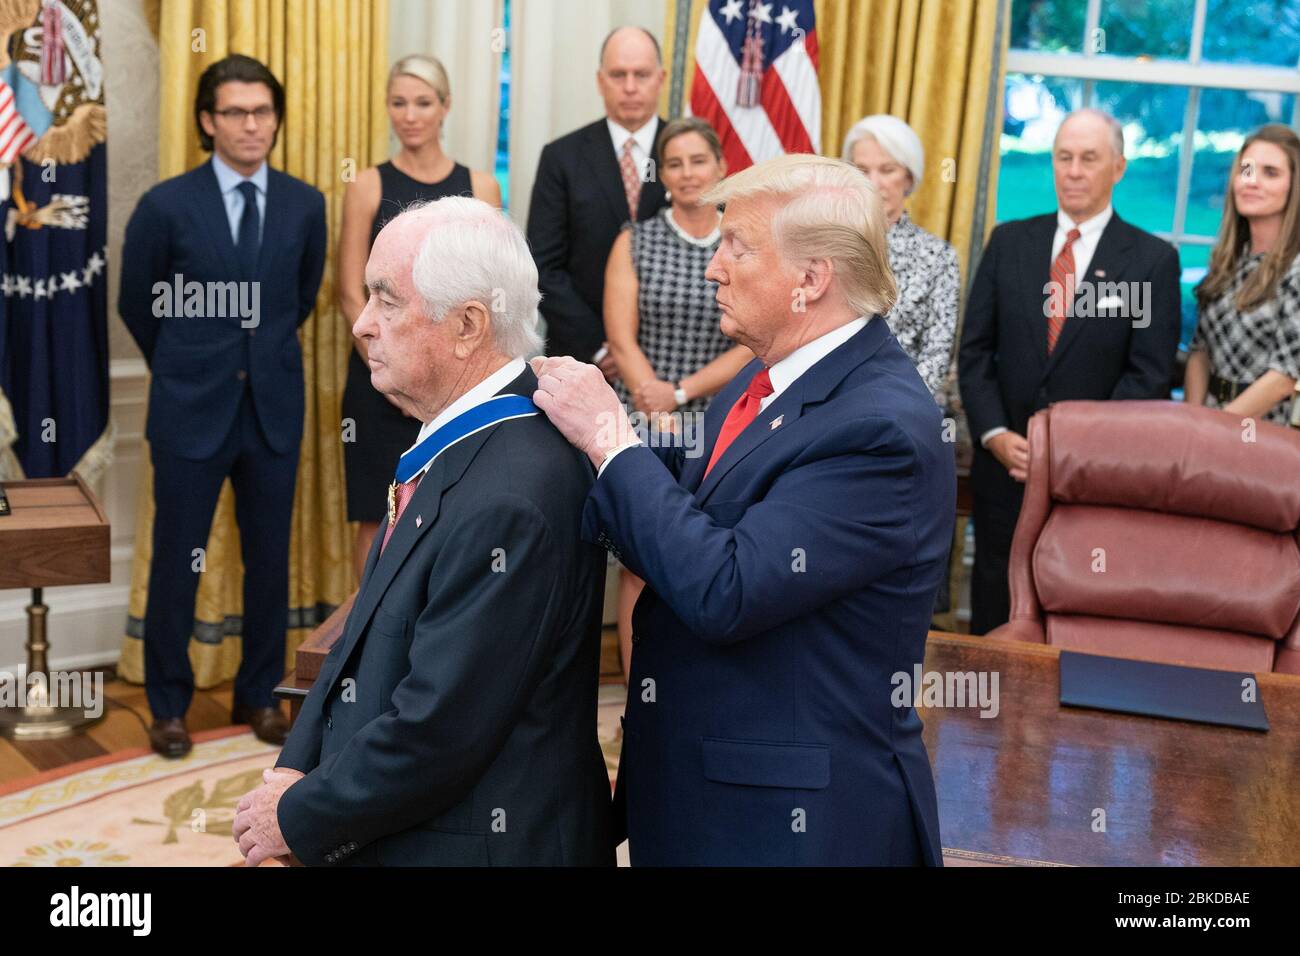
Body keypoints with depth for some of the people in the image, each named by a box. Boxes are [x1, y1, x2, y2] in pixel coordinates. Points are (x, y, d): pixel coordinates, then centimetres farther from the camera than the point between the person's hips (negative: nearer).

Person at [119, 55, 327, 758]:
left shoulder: (305, 205, 1)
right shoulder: (167, 205, -7)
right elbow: (137, 306, 5)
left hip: (275, 408, 3)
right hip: (192, 409, -2)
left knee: (269, 559, 10)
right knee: (177, 562, 6)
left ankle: (258, 695, 26)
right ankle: (168, 705, 22)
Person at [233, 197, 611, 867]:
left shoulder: (509, 500, -27)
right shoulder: (454, 446, 3)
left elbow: (437, 731, -25)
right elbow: (368, 634, 8)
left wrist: (298, 820, -12)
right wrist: (295, 768, -1)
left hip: (475, 842, -8)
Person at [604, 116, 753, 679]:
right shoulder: (634, 243, 3)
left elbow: (754, 347, -3)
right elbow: (621, 340, -5)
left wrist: (681, 392, -15)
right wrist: (662, 422, -14)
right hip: (641, 428, -1)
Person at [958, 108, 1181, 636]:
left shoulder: (1153, 259, -1)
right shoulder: (1008, 242, 6)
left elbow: (1150, 374, -6)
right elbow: (975, 349, 5)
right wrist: (995, 434, -8)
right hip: (1005, 463, 3)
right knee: (993, 617, 11)